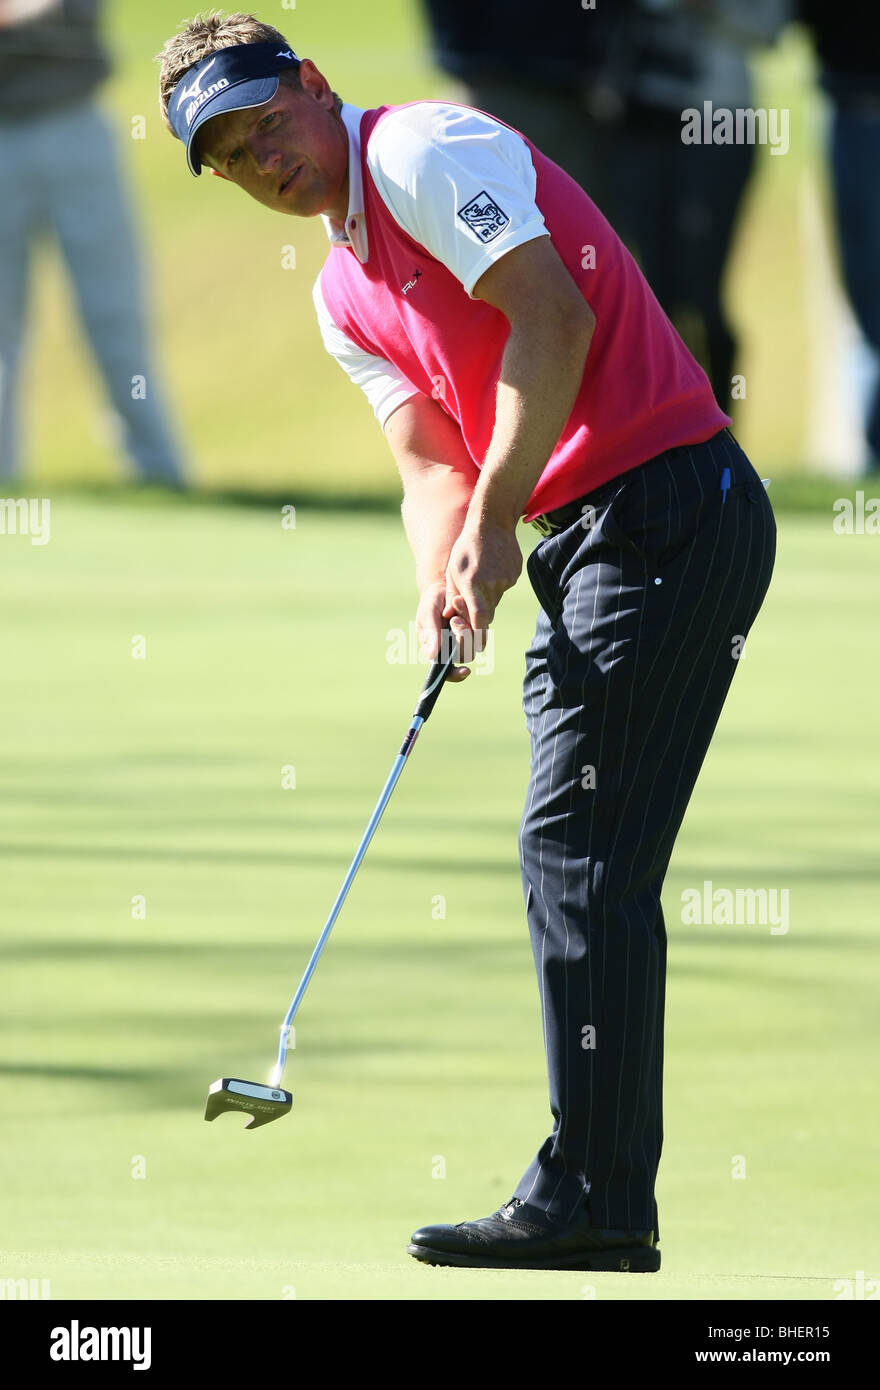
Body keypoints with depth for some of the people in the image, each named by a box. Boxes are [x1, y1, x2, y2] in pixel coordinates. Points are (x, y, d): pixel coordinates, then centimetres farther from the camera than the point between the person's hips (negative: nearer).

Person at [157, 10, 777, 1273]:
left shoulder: (420, 150, -7)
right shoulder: (346, 298, 20)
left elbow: (552, 316, -19)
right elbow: (432, 460, 12)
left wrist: (496, 524, -17)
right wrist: (444, 586, -9)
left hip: (664, 507, -10)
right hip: (589, 545, 10)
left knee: (580, 853, -12)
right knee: (574, 863, 8)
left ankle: (591, 1197, -14)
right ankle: (607, 1200, 9)